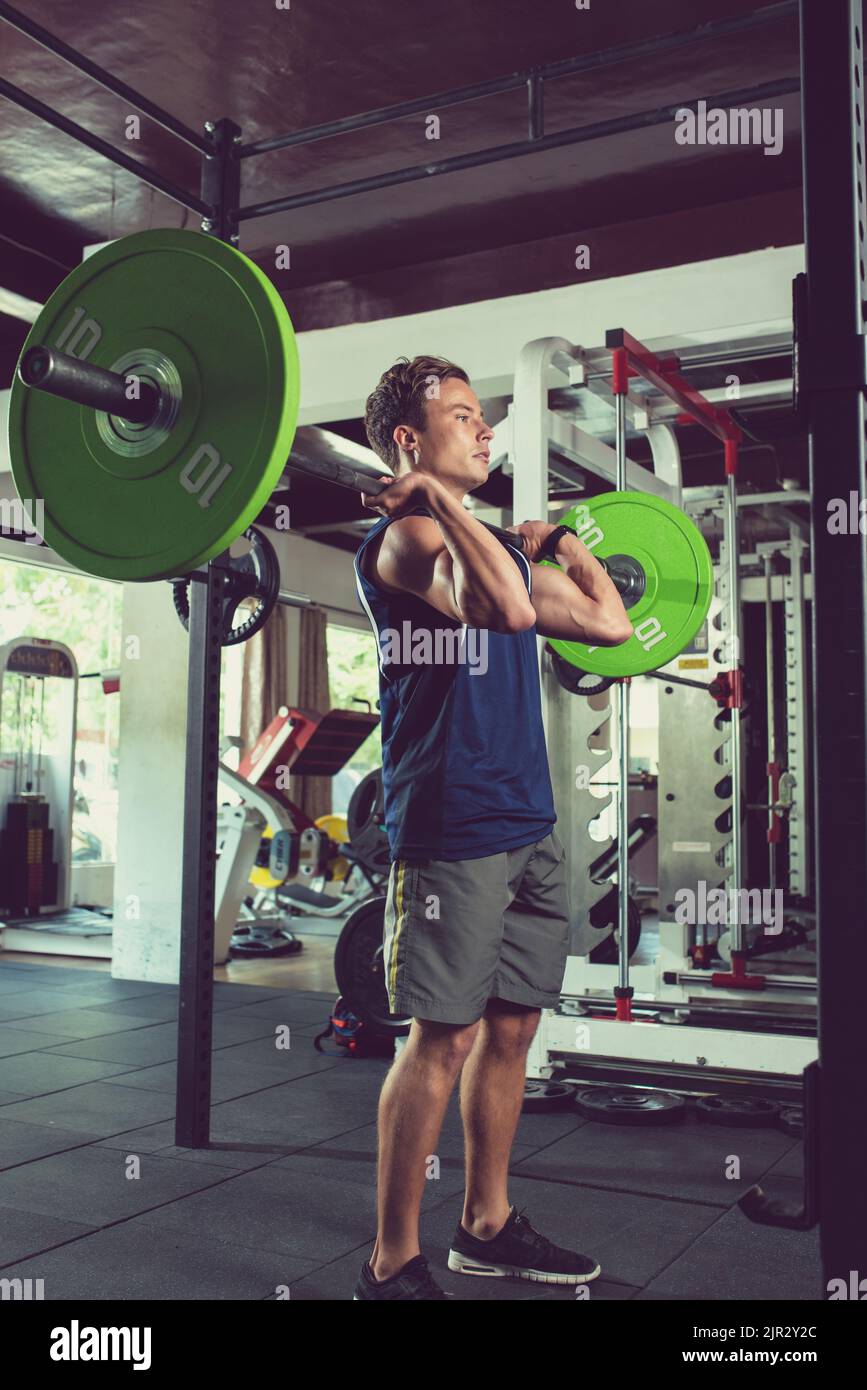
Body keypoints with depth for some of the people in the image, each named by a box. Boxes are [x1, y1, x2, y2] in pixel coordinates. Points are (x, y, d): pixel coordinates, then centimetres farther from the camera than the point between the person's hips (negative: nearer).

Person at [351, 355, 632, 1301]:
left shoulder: (492, 544, 18)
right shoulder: (402, 536, -9)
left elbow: (611, 623, 21)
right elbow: (507, 609, -30)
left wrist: (561, 541, 29)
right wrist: (439, 498, -20)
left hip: (526, 825, 9)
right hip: (452, 829, -9)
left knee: (511, 1027, 14)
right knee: (444, 1038, -4)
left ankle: (488, 1226, 29)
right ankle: (391, 1266, 10)